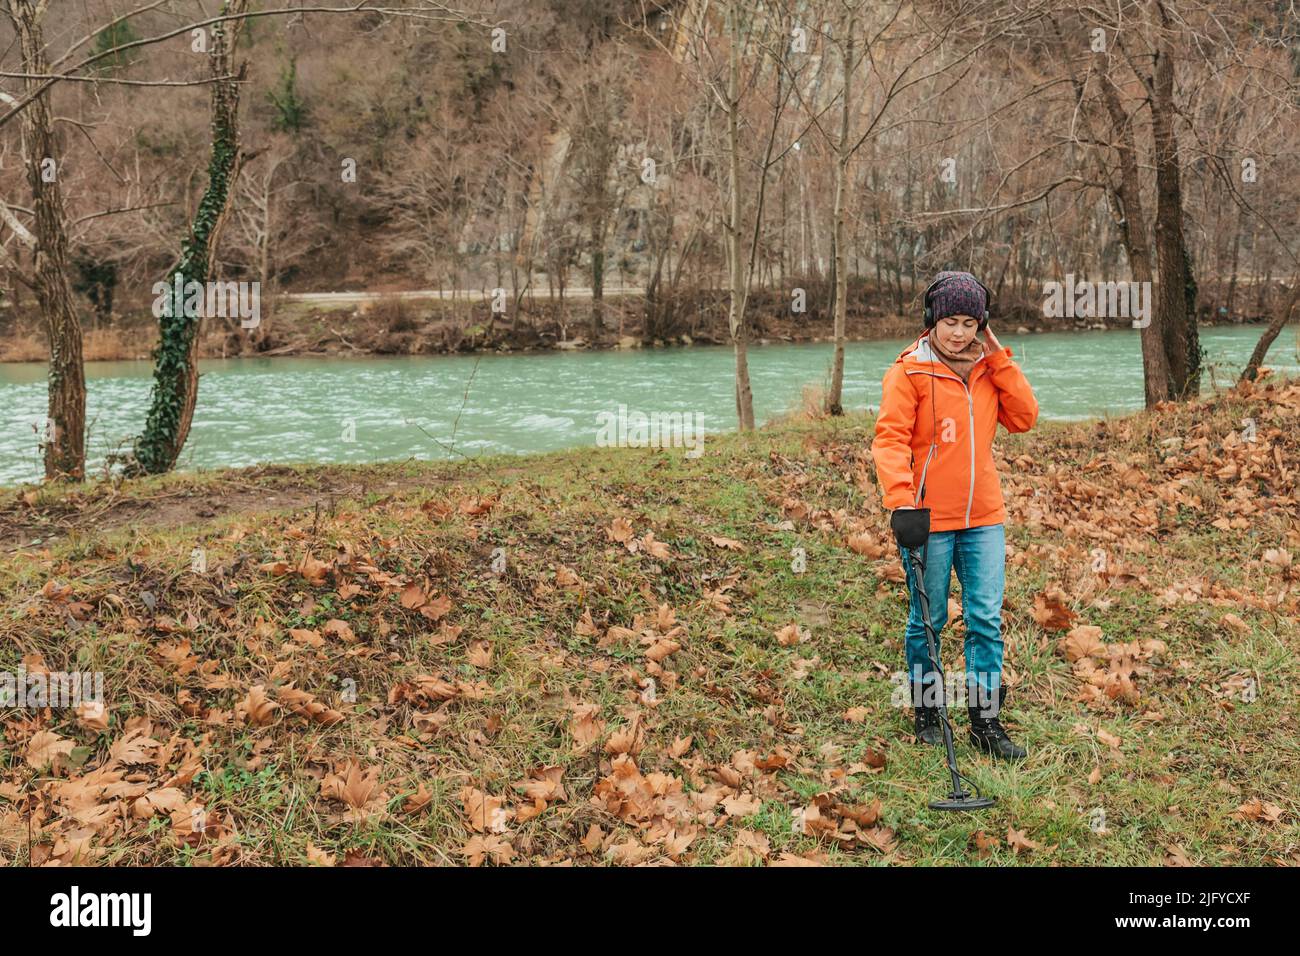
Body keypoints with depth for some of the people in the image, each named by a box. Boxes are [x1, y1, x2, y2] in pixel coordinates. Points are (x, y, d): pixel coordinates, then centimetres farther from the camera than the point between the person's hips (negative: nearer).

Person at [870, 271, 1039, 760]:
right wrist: (900, 497, -27)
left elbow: (1024, 418, 2)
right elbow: (890, 438, -13)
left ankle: (985, 721, 10)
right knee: (928, 619, 8)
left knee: (986, 619, 2)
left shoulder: (987, 368, 10)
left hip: (984, 517, 4)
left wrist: (1000, 360, -4)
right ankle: (926, 713, 24)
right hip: (929, 517, -4)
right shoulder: (908, 371, -7)